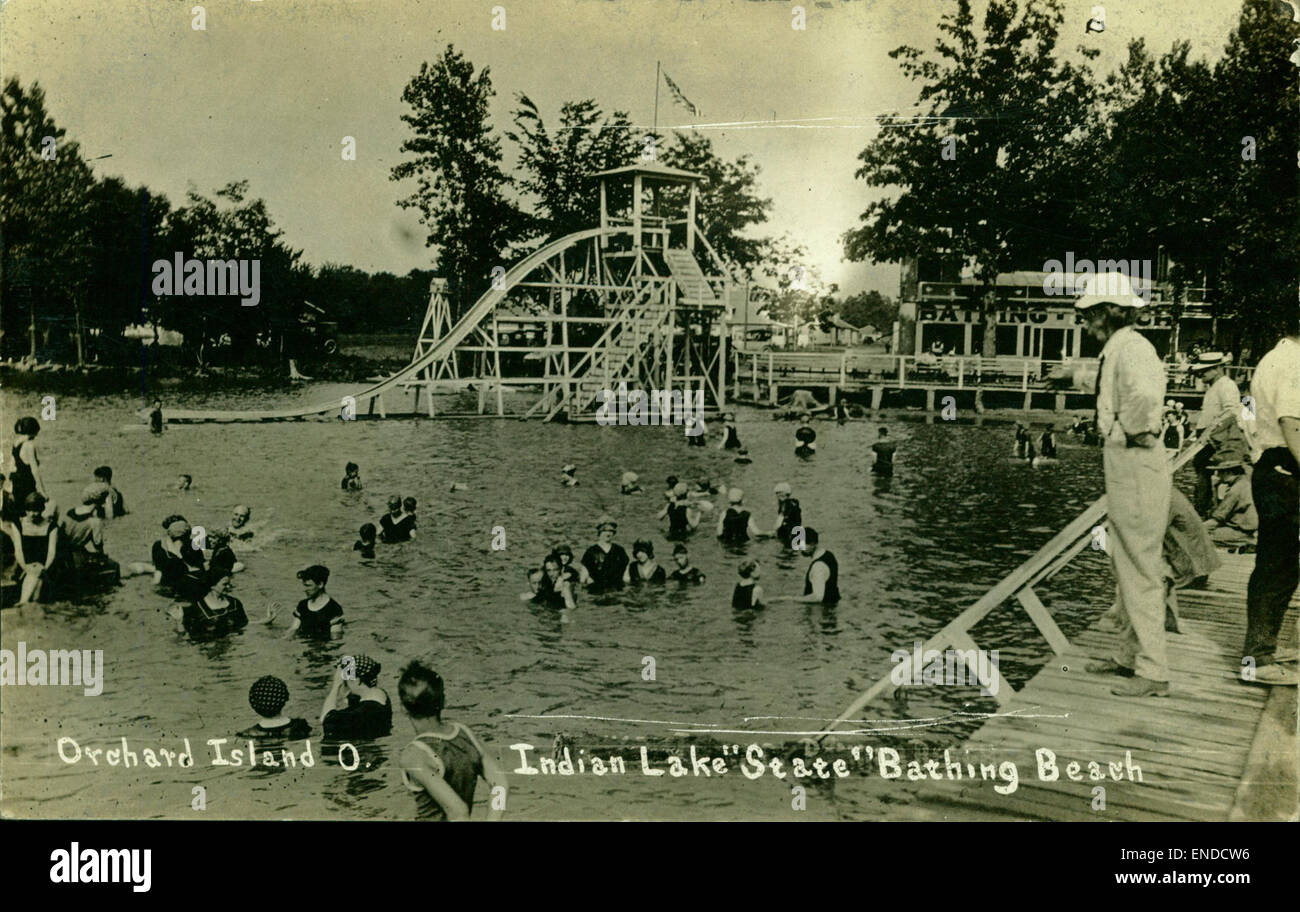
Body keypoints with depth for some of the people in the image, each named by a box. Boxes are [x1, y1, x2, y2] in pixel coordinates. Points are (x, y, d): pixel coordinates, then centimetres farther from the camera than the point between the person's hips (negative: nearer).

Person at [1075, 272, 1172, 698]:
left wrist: (1131, 431, -23)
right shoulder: (1119, 347, 15)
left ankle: (1153, 672, -1)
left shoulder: (1130, 348, -17)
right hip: (1123, 466, 11)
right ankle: (1129, 655, 29)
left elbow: (1145, 395, -38)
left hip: (1137, 466, -11)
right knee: (1125, 566, 18)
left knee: (1141, 571, -6)